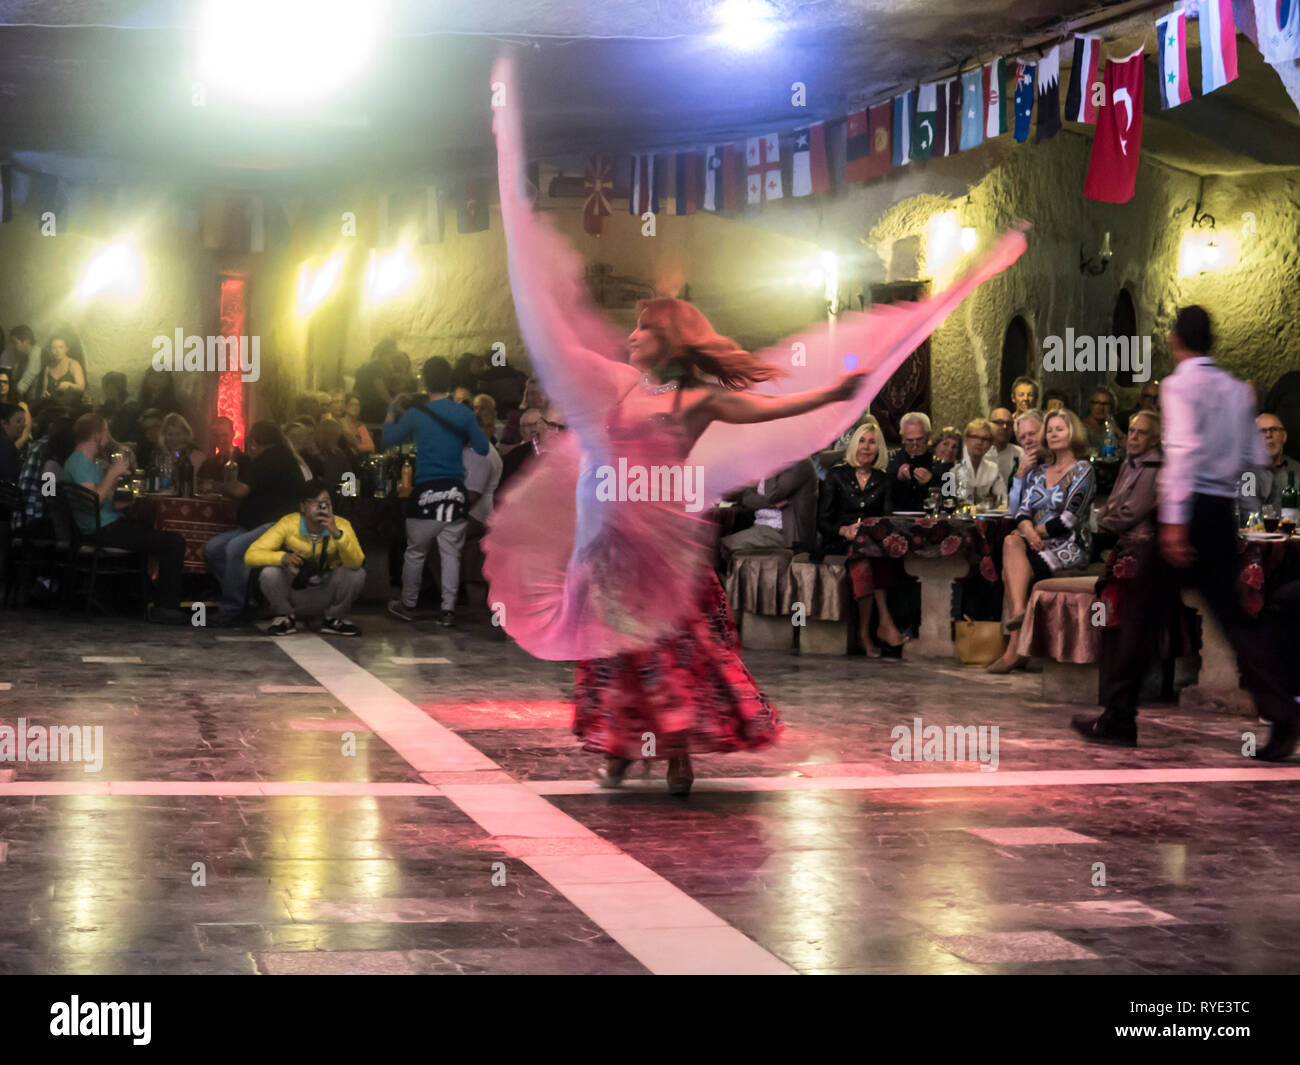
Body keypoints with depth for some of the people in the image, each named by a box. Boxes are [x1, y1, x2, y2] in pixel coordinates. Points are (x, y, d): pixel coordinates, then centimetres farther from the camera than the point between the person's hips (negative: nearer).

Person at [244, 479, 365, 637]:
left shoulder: (341, 525, -16)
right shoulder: (288, 524, -18)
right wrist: (283, 557, -41)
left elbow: (356, 563, -30)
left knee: (357, 574, -26)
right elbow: (250, 556, -24)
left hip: (327, 596, 1)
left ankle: (334, 620, 2)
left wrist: (337, 534, -44)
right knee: (269, 573, -30)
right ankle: (285, 617, 0)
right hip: (294, 591, -1)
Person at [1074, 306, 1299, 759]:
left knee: (1141, 610, 3)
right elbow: (1256, 458, 13)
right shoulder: (1236, 389, 13)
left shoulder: (1179, 385, -8)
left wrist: (1174, 521, -23)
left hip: (1188, 508, -6)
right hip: (1223, 510, 6)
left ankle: (1118, 719, 8)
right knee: (1232, 615, 8)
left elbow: (1184, 451, -19)